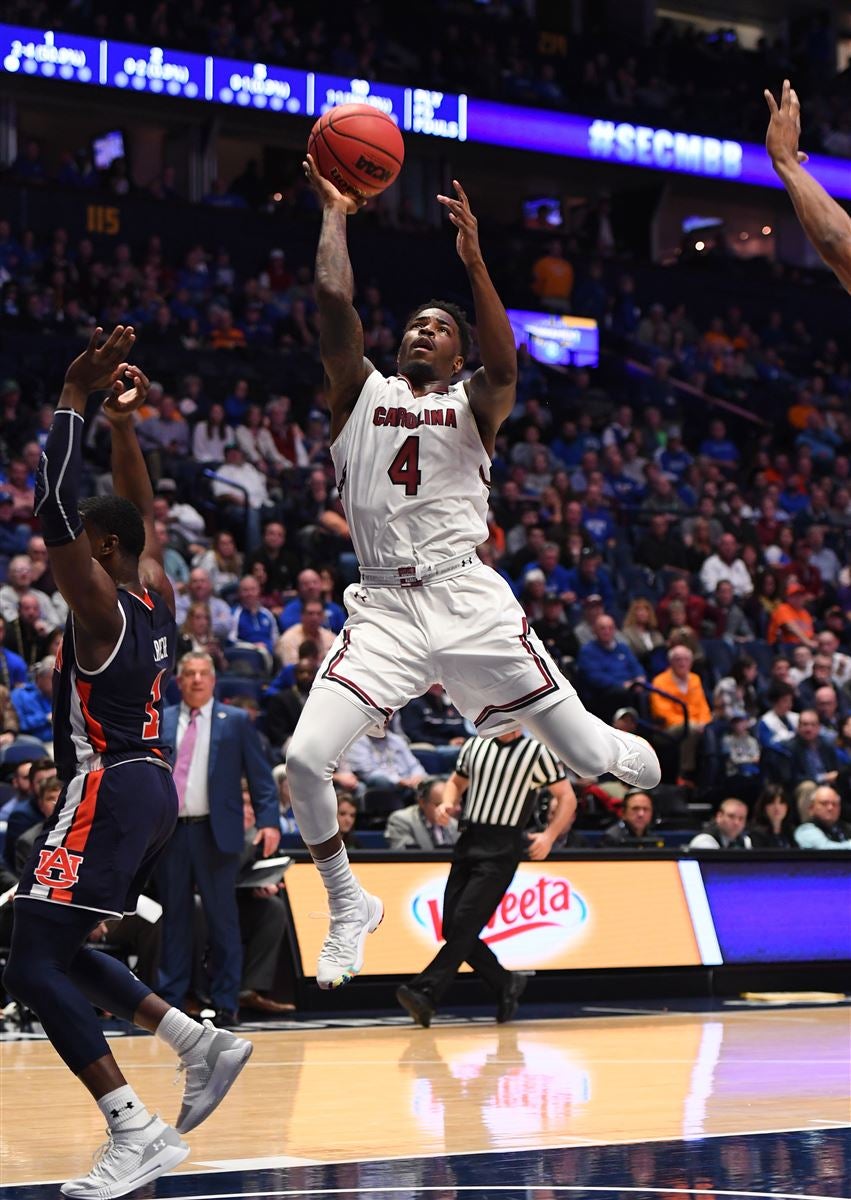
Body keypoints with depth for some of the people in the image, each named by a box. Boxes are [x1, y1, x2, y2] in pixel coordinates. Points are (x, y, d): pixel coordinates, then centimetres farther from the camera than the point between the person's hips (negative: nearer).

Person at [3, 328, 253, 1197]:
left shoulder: (101, 605, -12)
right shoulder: (156, 595, 11)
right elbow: (143, 512, 28)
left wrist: (74, 396, -19)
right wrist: (121, 424, 24)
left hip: (108, 791, -10)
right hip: (148, 787, 10)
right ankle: (203, 1044, 16)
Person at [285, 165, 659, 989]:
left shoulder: (471, 406, 9)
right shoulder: (361, 393, 13)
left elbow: (504, 368, -15)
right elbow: (334, 300, -1)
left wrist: (474, 260, -22)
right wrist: (334, 213, 5)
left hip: (469, 604, -1)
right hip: (383, 608, 1)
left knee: (584, 750, 0)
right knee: (304, 758, -16)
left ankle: (642, 760, 40)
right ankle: (349, 907, 9)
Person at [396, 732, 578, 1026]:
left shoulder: (537, 752, -2)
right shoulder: (475, 745, 12)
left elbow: (567, 797, 2)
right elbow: (456, 782, 26)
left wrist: (549, 836, -12)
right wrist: (448, 803, 4)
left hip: (501, 850, -6)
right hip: (468, 842, 6)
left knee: (464, 924, -16)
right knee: (452, 928, 1)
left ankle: (426, 994, -20)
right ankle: (506, 984, 18)